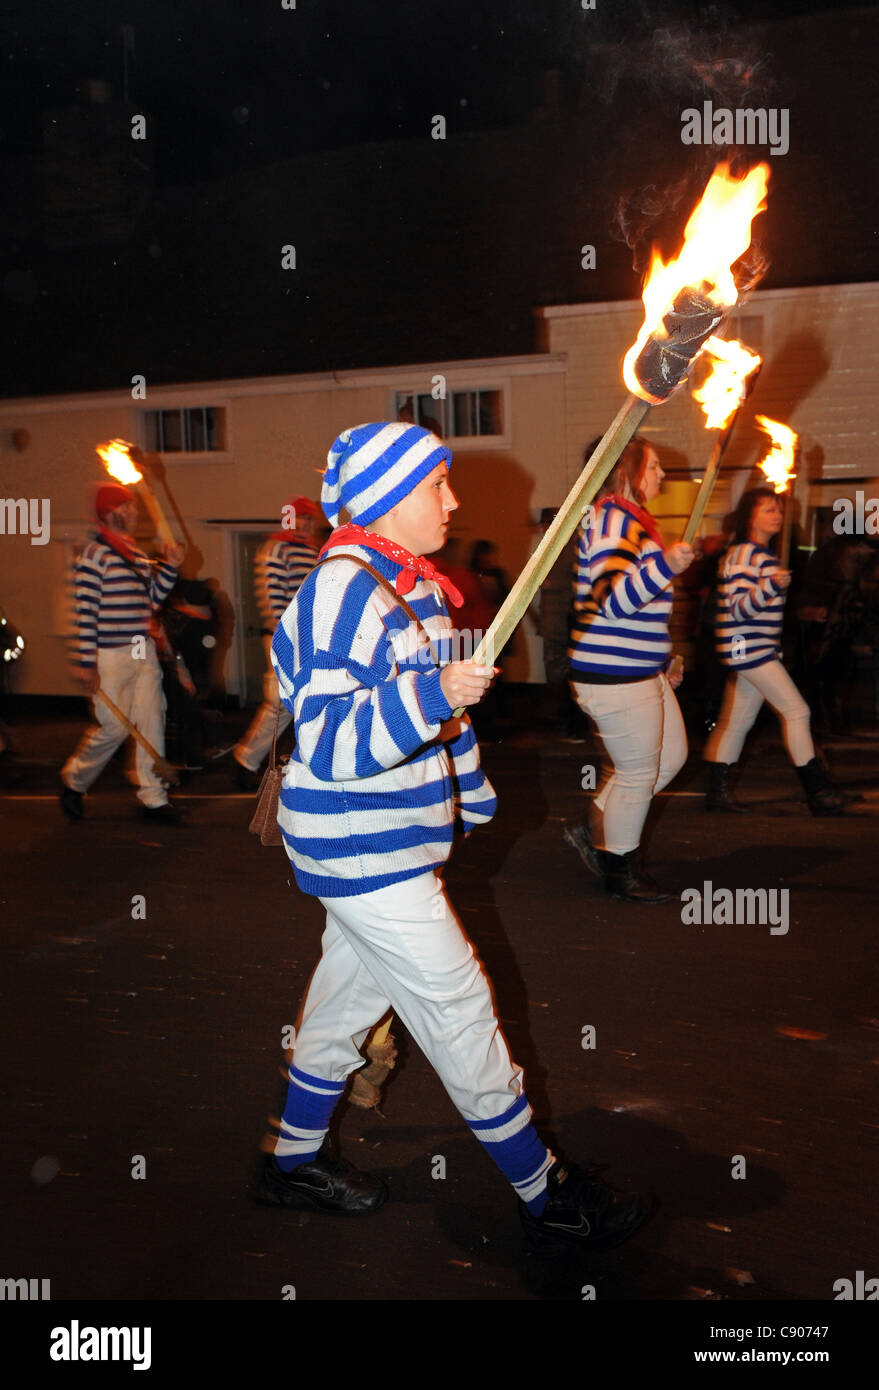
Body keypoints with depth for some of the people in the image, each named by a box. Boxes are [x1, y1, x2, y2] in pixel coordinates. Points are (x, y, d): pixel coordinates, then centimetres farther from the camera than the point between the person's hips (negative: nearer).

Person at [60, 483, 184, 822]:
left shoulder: (138, 555, 15)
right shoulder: (95, 555, -9)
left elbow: (153, 598, 18)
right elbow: (84, 610, -13)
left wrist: (170, 566, 5)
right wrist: (85, 662, -16)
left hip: (144, 654, 7)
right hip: (111, 656, -7)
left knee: (151, 722, 4)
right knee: (114, 726, -4)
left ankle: (153, 797, 11)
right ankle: (73, 781, 20)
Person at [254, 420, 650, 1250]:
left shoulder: (414, 585, 10)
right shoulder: (342, 589, -21)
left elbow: (440, 714, 22)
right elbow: (329, 742, -28)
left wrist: (472, 797, 29)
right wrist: (432, 696, -39)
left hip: (392, 842, 10)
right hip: (361, 848, -10)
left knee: (349, 994, 20)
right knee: (460, 1012, 0)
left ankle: (294, 1161, 38)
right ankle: (544, 1197, 15)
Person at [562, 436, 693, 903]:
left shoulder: (630, 520, 18)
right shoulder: (612, 519, -16)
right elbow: (612, 602, -27)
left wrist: (664, 659, 26)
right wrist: (665, 565, -37)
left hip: (640, 671, 11)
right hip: (614, 676, -11)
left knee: (672, 755, 17)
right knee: (638, 772, 1)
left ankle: (592, 826, 26)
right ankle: (620, 870, 19)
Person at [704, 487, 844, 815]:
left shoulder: (764, 554, 16)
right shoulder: (744, 554, -14)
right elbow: (737, 609, -24)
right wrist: (771, 586, -36)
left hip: (758, 649, 10)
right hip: (749, 648, -10)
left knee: (736, 722, 10)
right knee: (797, 712, -10)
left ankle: (717, 791, 15)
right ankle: (819, 793, -6)